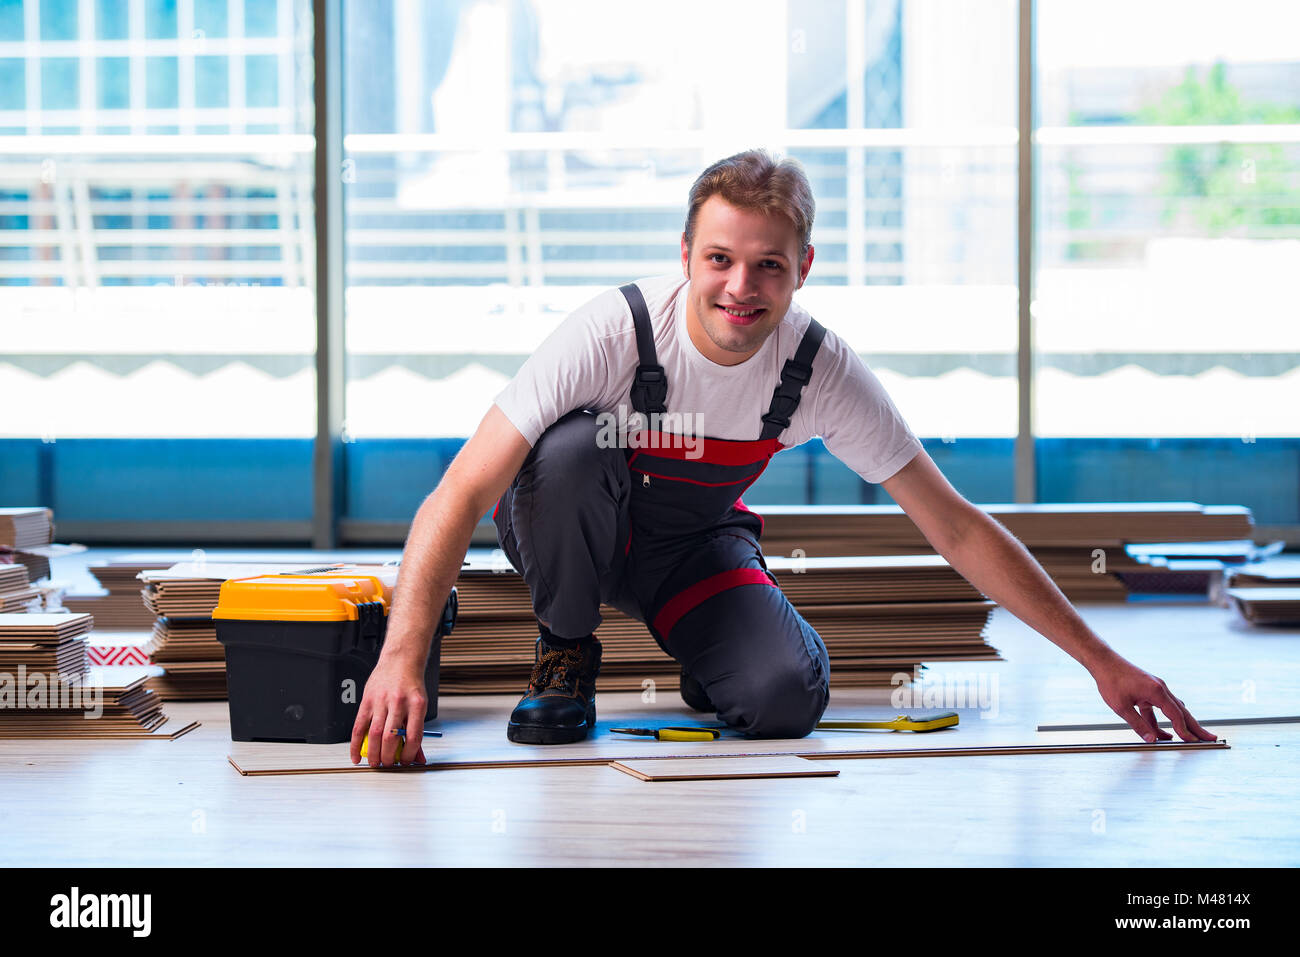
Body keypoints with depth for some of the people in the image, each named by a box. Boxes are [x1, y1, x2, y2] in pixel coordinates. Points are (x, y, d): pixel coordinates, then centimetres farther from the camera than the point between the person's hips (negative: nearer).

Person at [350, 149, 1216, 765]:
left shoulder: (823, 373, -23)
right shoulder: (614, 334, -33)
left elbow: (957, 530, -15)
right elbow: (461, 495, -37)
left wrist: (1103, 661, -16)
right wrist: (403, 658, -52)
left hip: (696, 537, 2)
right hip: (568, 528, -2)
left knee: (787, 700, -25)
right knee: (575, 447, -36)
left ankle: (707, 653, 13)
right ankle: (565, 657, -9)